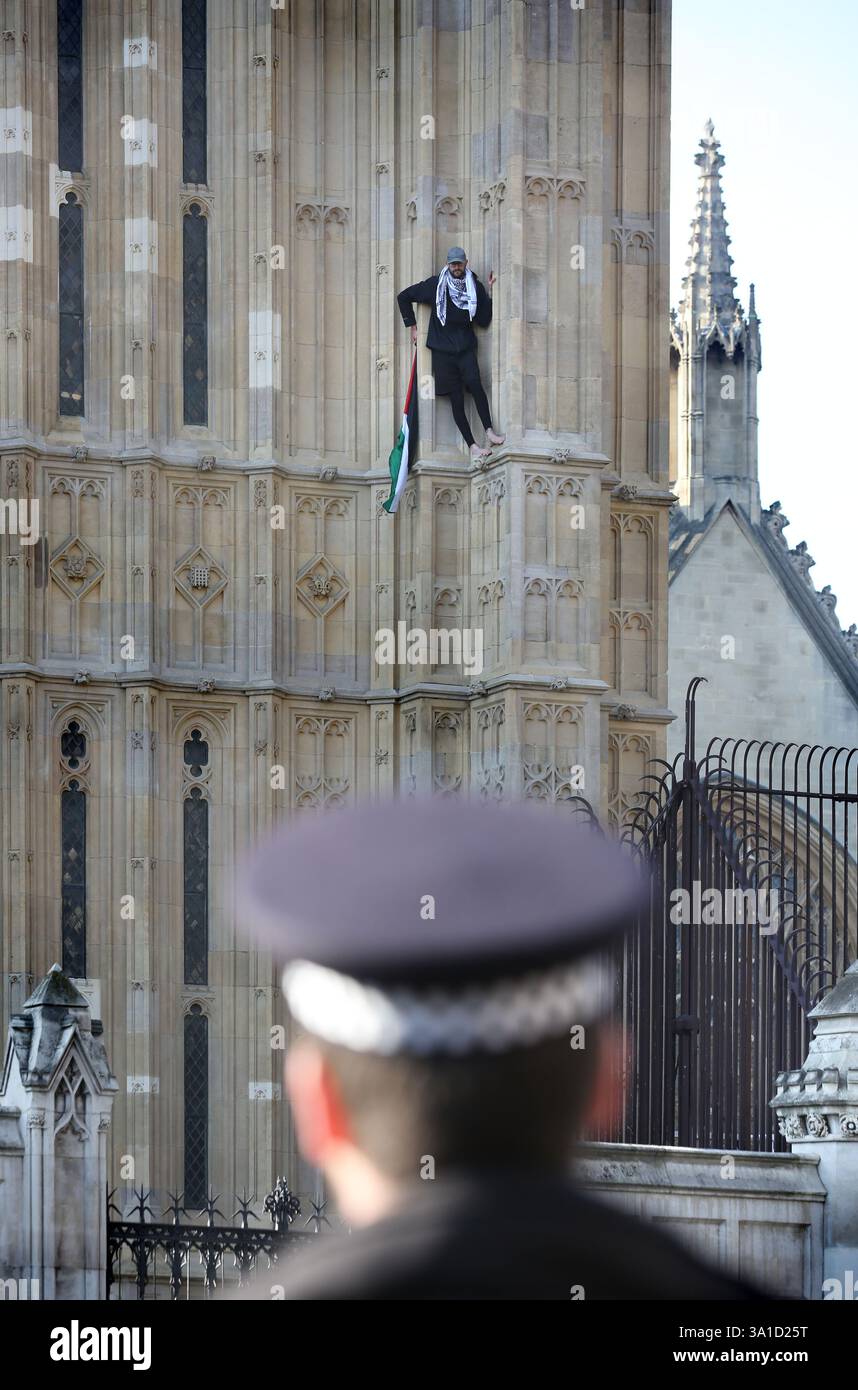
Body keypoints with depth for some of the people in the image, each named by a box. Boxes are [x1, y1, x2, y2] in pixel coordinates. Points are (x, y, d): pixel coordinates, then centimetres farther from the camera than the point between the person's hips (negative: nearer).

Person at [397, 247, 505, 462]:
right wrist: (412, 325, 10)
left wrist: (488, 291, -5)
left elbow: (484, 321, 1)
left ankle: (489, 431, -26)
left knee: (474, 383, -26)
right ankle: (472, 446, -5)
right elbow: (404, 297, 10)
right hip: (443, 349, 0)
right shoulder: (435, 285, 0)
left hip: (466, 347, 0)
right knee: (456, 398, -5)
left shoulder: (475, 287, 4)